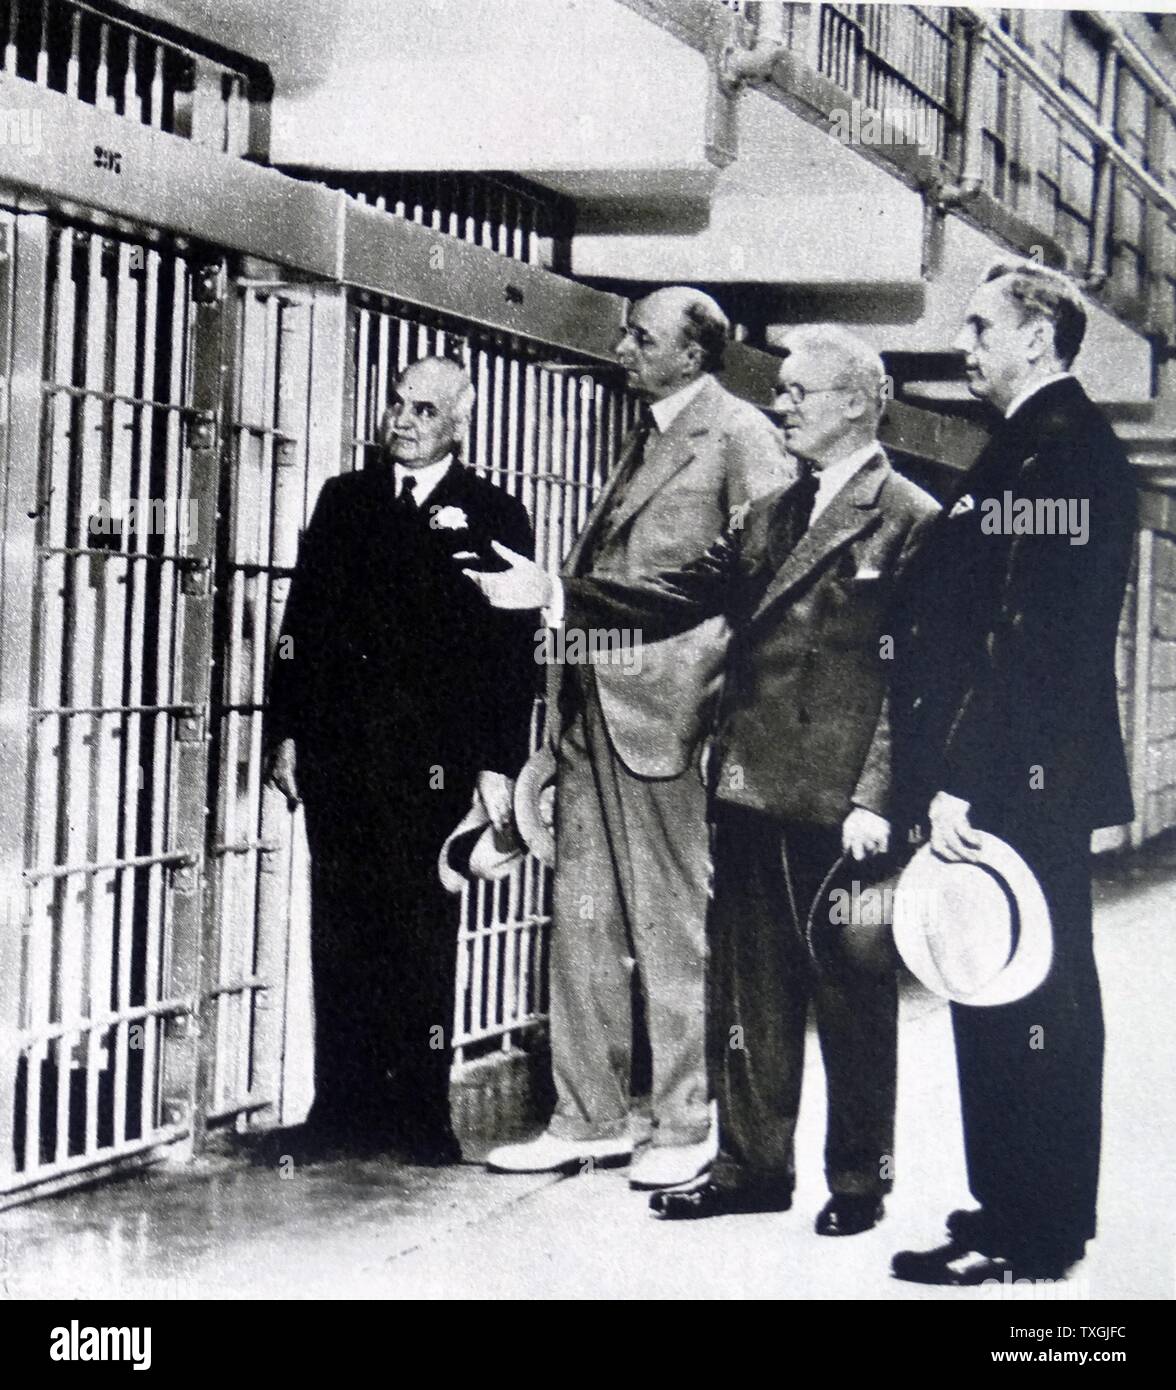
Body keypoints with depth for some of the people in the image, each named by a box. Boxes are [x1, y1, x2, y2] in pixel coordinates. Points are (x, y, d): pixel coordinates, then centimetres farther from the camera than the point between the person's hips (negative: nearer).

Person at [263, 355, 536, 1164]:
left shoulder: (494, 518, 4)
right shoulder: (344, 500, 15)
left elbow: (513, 651, 0)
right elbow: (303, 622, 13)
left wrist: (499, 765, -6)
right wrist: (288, 731, 6)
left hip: (430, 756, -3)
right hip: (336, 748, 3)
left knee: (422, 931, -2)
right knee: (340, 927, 5)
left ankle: (420, 1112, 6)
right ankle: (343, 1106, 11)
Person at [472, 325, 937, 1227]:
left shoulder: (912, 522, -7)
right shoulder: (771, 516, 16)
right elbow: (683, 595, 11)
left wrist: (878, 798, -18)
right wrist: (558, 593, 1)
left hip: (841, 803, -7)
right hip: (753, 787, 7)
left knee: (852, 997, 5)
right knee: (749, 991, 13)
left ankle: (860, 1180, 17)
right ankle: (753, 1168, 23)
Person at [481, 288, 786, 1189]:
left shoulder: (740, 436, -5)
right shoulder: (644, 437, 20)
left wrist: (705, 693, -16)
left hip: (663, 704, -8)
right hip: (592, 706, 8)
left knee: (674, 923, 0)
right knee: (582, 918, 10)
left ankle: (687, 1126, 11)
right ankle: (589, 1119, 19)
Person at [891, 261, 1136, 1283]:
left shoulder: (1050, 450, -15)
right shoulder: (1071, 444, 18)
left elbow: (1025, 636, -22)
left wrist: (965, 778, -21)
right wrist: (959, 767, 17)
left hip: (1013, 780, -11)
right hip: (1037, 779, 11)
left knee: (1016, 1007, -4)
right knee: (1038, 998, 16)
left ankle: (1026, 1234, 3)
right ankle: (1044, 1214, 26)